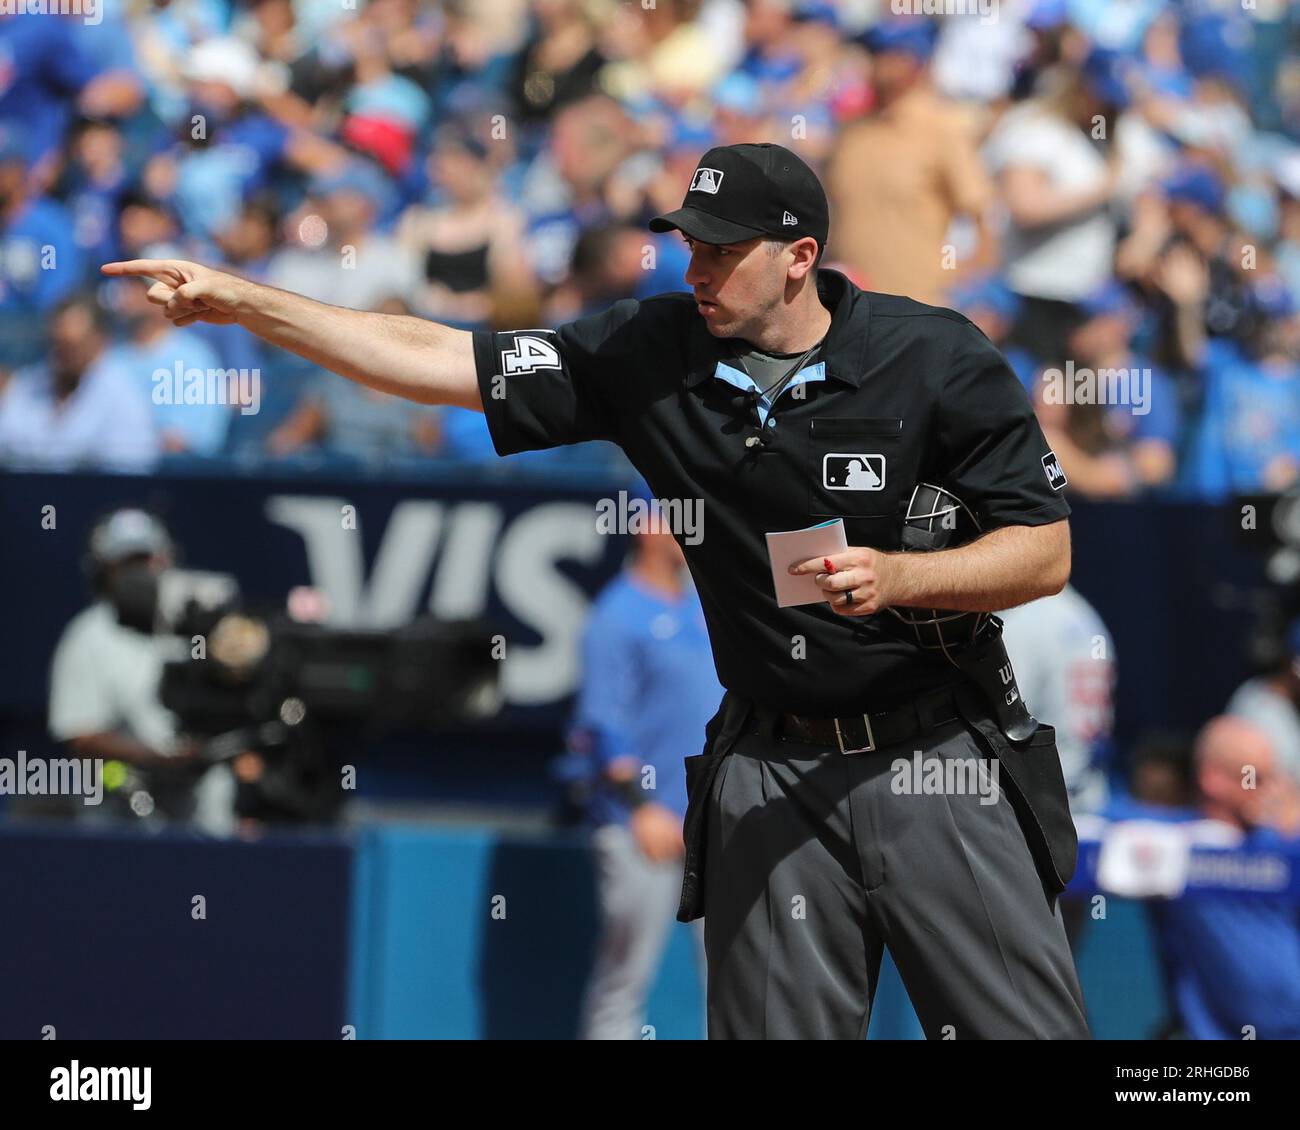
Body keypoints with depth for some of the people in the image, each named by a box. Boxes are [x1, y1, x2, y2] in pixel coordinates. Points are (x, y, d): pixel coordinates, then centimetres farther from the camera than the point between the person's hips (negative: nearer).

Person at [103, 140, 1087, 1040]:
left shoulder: (935, 357, -7)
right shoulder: (654, 354, 0)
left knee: (1025, 1033, -5)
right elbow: (439, 362, -1)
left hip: (936, 761, -3)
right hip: (770, 772, 3)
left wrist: (897, 578, -23)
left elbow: (1045, 554, -5)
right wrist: (238, 300, -8)